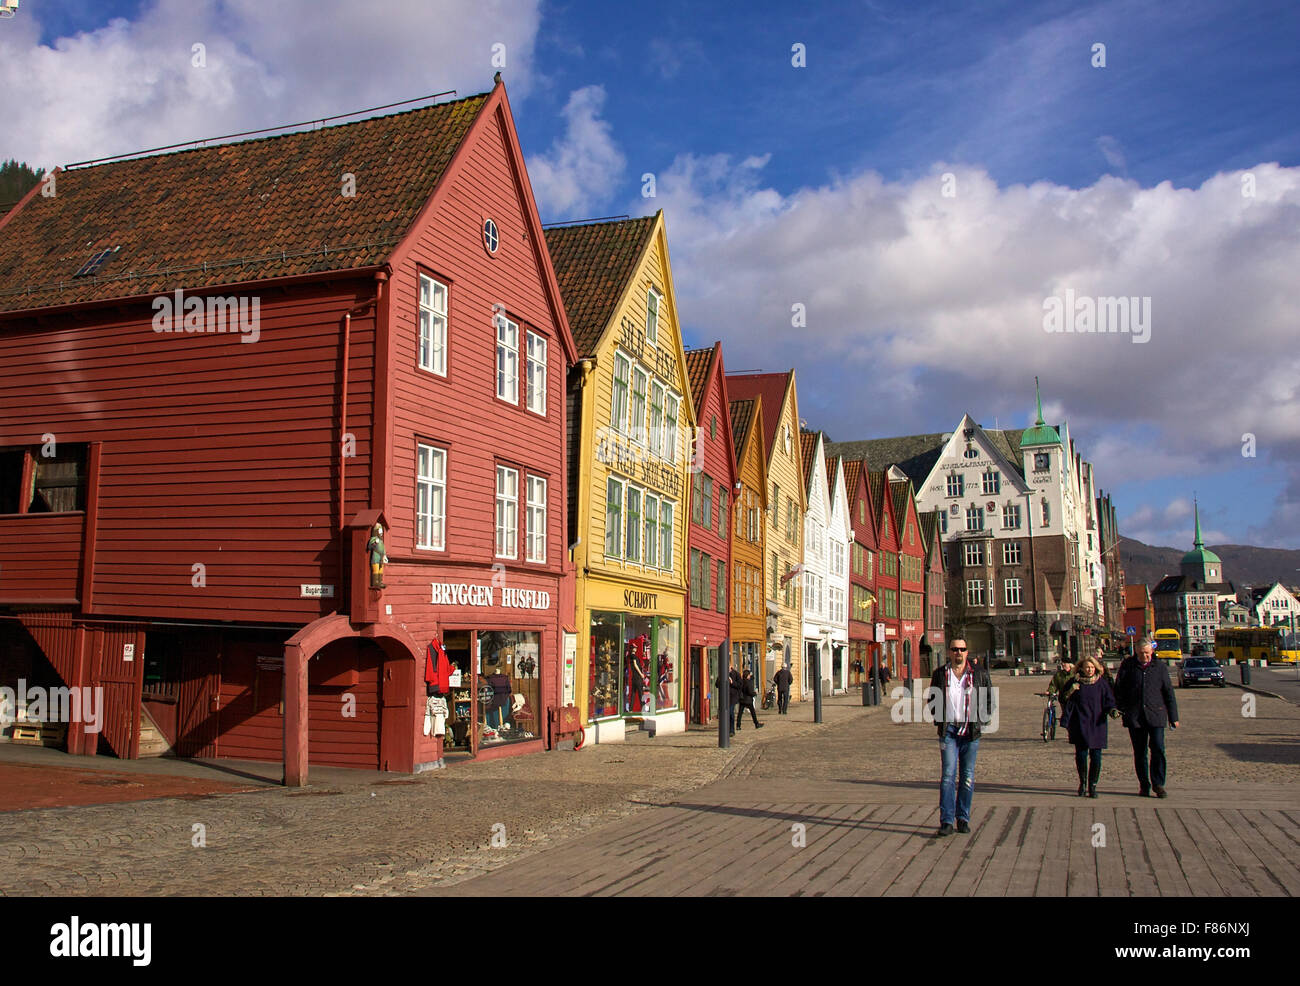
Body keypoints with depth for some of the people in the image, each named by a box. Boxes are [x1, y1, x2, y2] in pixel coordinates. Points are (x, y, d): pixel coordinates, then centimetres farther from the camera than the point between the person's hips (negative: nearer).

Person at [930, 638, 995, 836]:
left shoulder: (980, 673, 4)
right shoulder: (940, 674, 4)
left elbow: (990, 698, 14)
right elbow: (932, 698, 17)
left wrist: (983, 719, 5)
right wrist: (939, 719, 7)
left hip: (971, 732, 1)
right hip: (949, 731, -1)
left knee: (968, 776, 6)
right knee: (948, 775, -8)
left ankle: (963, 818, 17)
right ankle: (946, 820, -6)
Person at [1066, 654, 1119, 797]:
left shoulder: (1102, 683, 4)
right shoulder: (1076, 683, 3)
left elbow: (1109, 701, 6)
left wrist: (1112, 710, -14)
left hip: (1097, 724, 0)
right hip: (1080, 725, 0)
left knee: (1096, 756, -2)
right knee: (1081, 753, -4)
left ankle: (1092, 786, 11)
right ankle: (1082, 782, 18)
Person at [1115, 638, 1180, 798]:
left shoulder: (1160, 666, 5)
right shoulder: (1128, 665, 4)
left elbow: (1168, 692, 9)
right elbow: (1118, 687, 6)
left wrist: (1173, 717, 7)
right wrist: (1120, 709, -3)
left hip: (1155, 714, 0)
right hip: (1134, 716, 0)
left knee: (1158, 748, -9)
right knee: (1139, 752, 5)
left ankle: (1158, 783, 2)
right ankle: (1144, 785, 15)